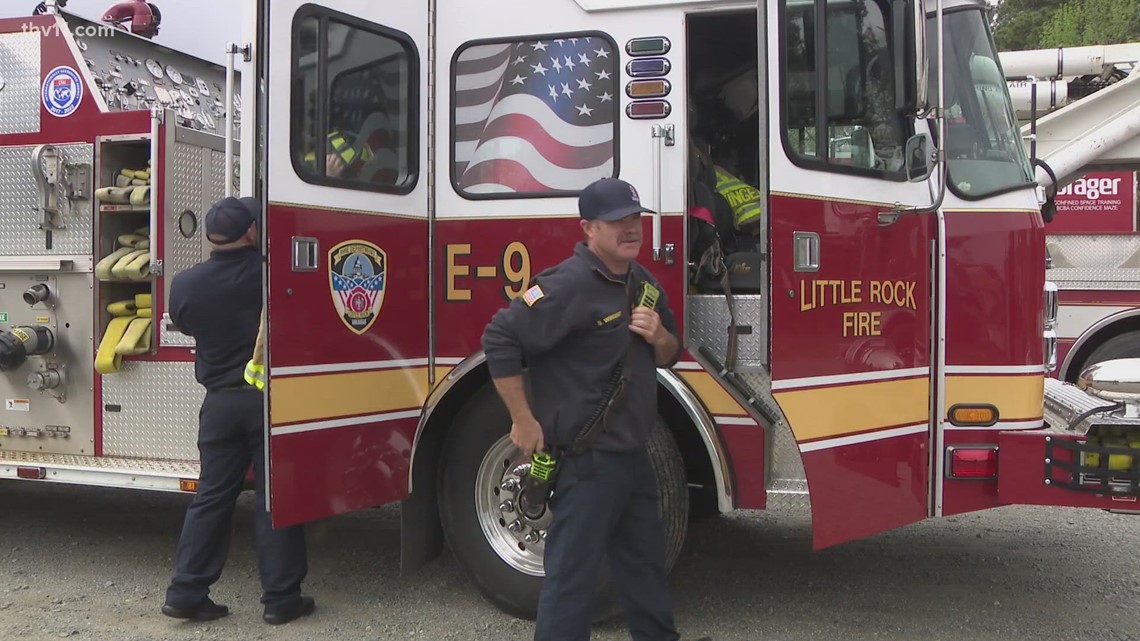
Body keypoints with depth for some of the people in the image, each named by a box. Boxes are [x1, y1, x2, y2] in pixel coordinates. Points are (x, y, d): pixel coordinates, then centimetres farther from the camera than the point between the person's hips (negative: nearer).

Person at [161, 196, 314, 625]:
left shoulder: (185, 285, -2)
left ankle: (186, 592, 14)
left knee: (212, 497, 11)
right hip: (271, 398, -3)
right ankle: (280, 598, 7)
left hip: (220, 402, 3)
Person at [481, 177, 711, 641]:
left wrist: (658, 336, -6)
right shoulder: (569, 285, -18)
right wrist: (524, 421, -18)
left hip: (632, 455, 9)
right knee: (572, 573, -2)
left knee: (646, 561, 23)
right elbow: (500, 338, -22)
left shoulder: (645, 284, 10)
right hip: (586, 459, -9)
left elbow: (669, 356, 19)